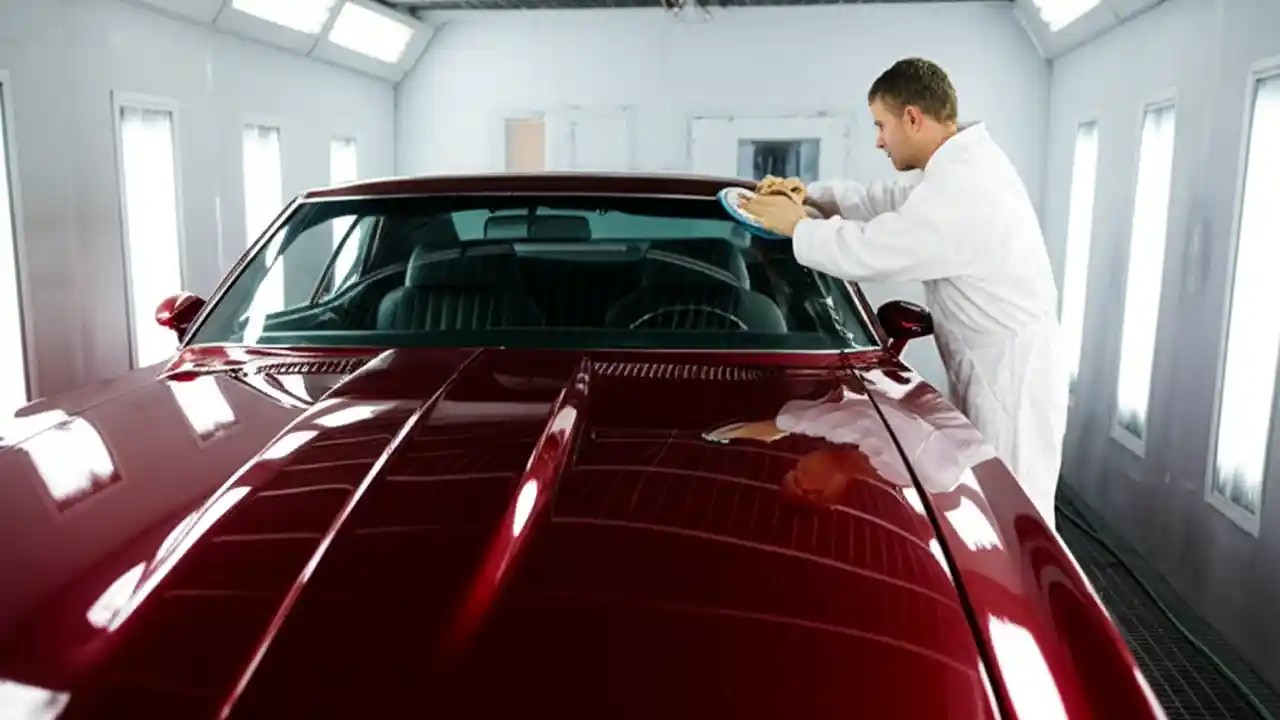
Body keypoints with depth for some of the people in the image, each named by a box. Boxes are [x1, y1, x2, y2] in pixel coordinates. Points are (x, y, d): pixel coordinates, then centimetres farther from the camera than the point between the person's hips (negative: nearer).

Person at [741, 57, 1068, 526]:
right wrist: (810, 194, 8)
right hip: (995, 377, 10)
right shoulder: (965, 164, 9)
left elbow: (865, 252, -22)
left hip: (1011, 386, -10)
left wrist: (796, 225, -6)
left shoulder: (961, 189, -26)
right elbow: (886, 200, 19)